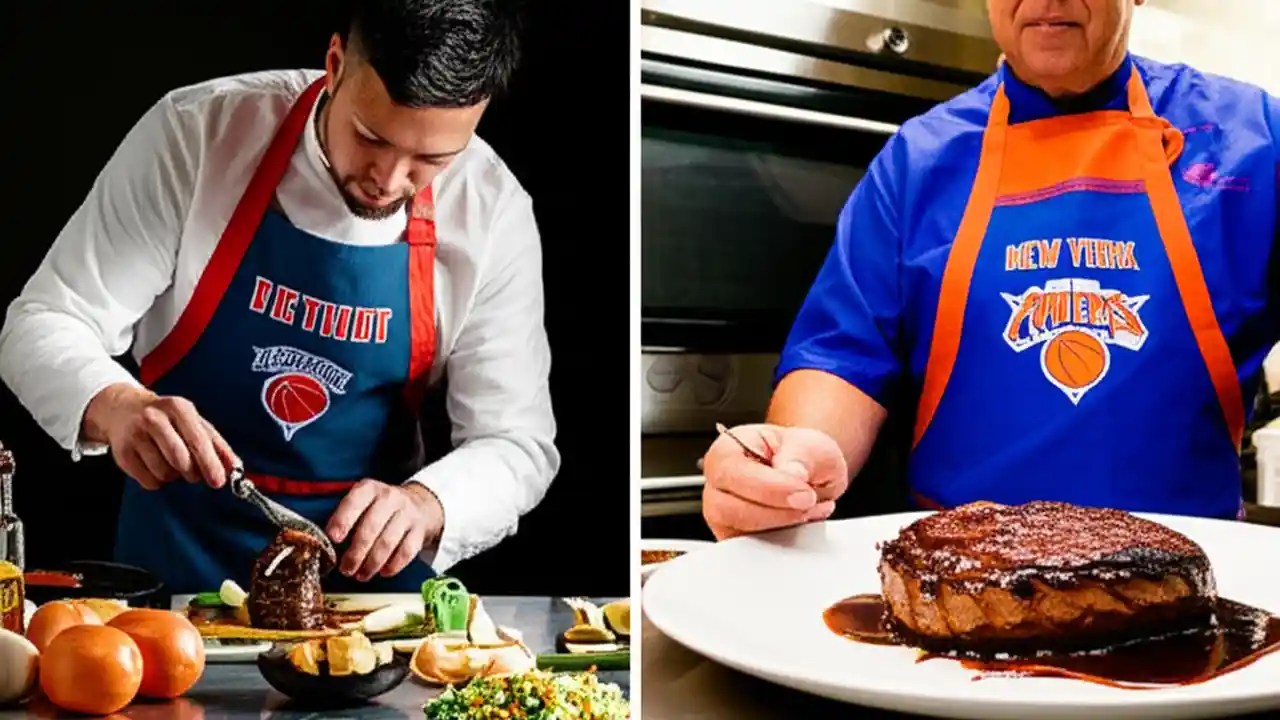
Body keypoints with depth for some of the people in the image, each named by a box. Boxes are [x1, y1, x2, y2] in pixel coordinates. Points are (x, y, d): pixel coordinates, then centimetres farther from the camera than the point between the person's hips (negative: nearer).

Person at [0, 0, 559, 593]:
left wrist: (426, 504, -27)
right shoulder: (195, 132, -13)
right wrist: (114, 405, -28)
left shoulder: (494, 211, -11)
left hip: (367, 557, 0)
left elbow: (515, 441, -7)